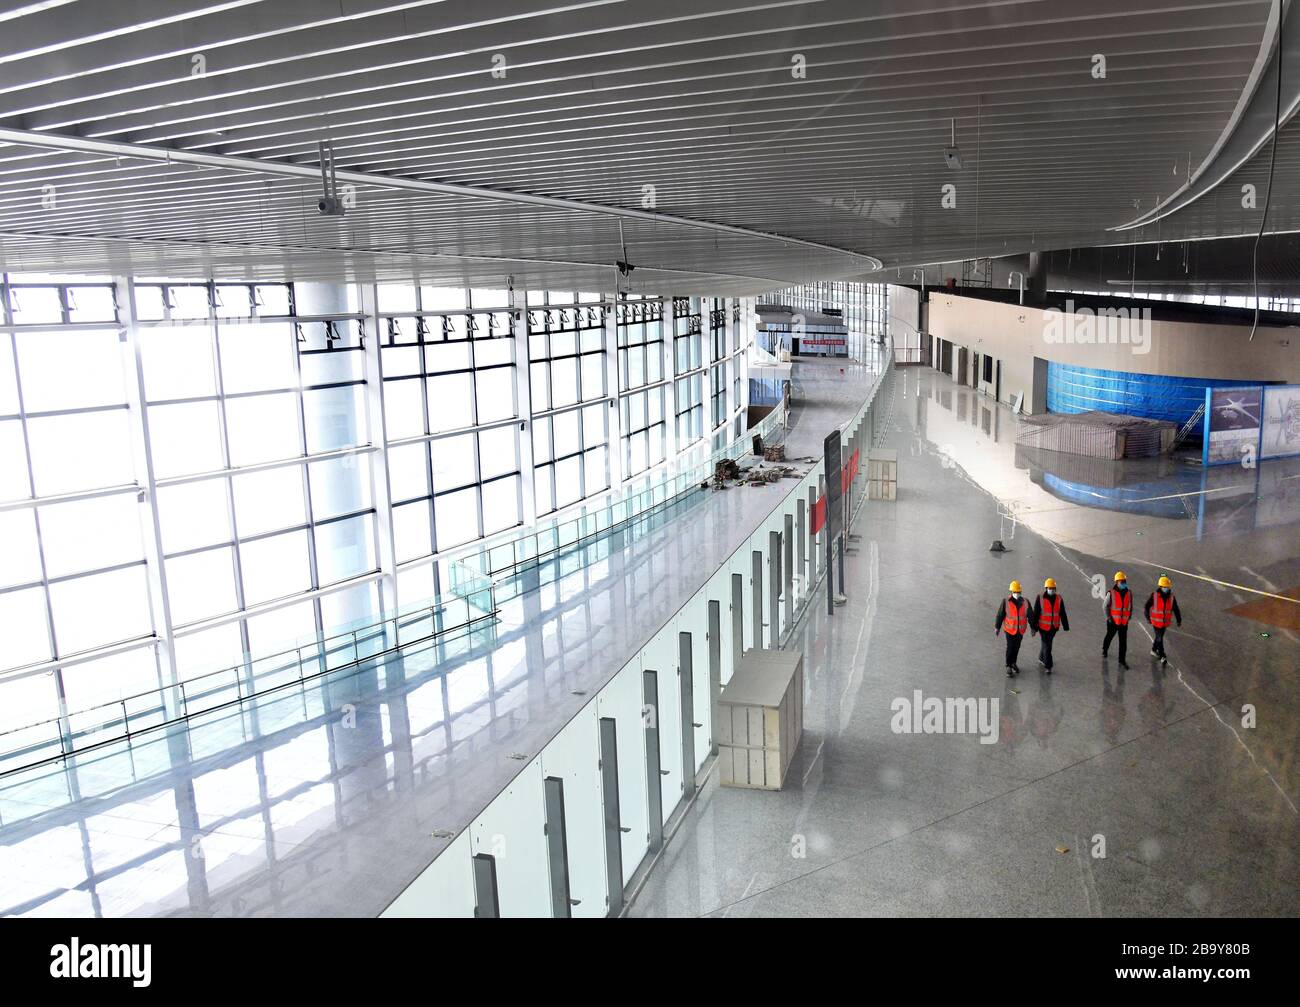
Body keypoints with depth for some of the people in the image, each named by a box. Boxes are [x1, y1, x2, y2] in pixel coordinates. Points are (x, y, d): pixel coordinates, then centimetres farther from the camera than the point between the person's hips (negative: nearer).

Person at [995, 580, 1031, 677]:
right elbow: (1000, 614, -7)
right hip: (1010, 629, -3)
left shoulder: (1025, 602, -9)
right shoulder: (1006, 602, -15)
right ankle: (1009, 667, 6)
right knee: (1010, 647, -5)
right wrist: (997, 627, -2)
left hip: (1020, 629, 3)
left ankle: (1013, 663, 35)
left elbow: (1030, 615, -1)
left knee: (1017, 647, 15)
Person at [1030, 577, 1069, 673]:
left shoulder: (1059, 599, -3)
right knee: (1047, 646, -4)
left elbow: (1063, 614, 2)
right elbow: (1035, 614, -9)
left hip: (1054, 627, 4)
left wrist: (1066, 627, 2)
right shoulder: (1040, 598, -12)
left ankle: (1041, 659, 43)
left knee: (1045, 643, 20)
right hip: (1043, 627, -4)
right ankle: (1048, 666, 3)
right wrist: (1034, 627, -9)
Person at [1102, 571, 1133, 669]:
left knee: (1123, 642, -1)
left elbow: (1130, 606, 16)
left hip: (1124, 622, 2)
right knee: (1109, 636, 18)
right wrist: (1109, 617, -13)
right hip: (1113, 621, -2)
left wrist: (1129, 616, 10)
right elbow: (1106, 606, -7)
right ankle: (1104, 650, 47)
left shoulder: (1129, 593, 2)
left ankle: (1122, 661, 4)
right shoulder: (1111, 593, -11)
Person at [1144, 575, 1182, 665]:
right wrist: (1148, 617, -13)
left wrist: (1179, 620, -2)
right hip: (1156, 621, -4)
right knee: (1159, 638, -6)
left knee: (1159, 637, 18)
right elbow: (1147, 606, -8)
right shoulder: (1154, 596, -13)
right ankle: (1162, 657, -3)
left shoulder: (1171, 597, -3)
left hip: (1165, 622, 4)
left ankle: (1154, 650, 39)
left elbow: (1175, 609, 3)